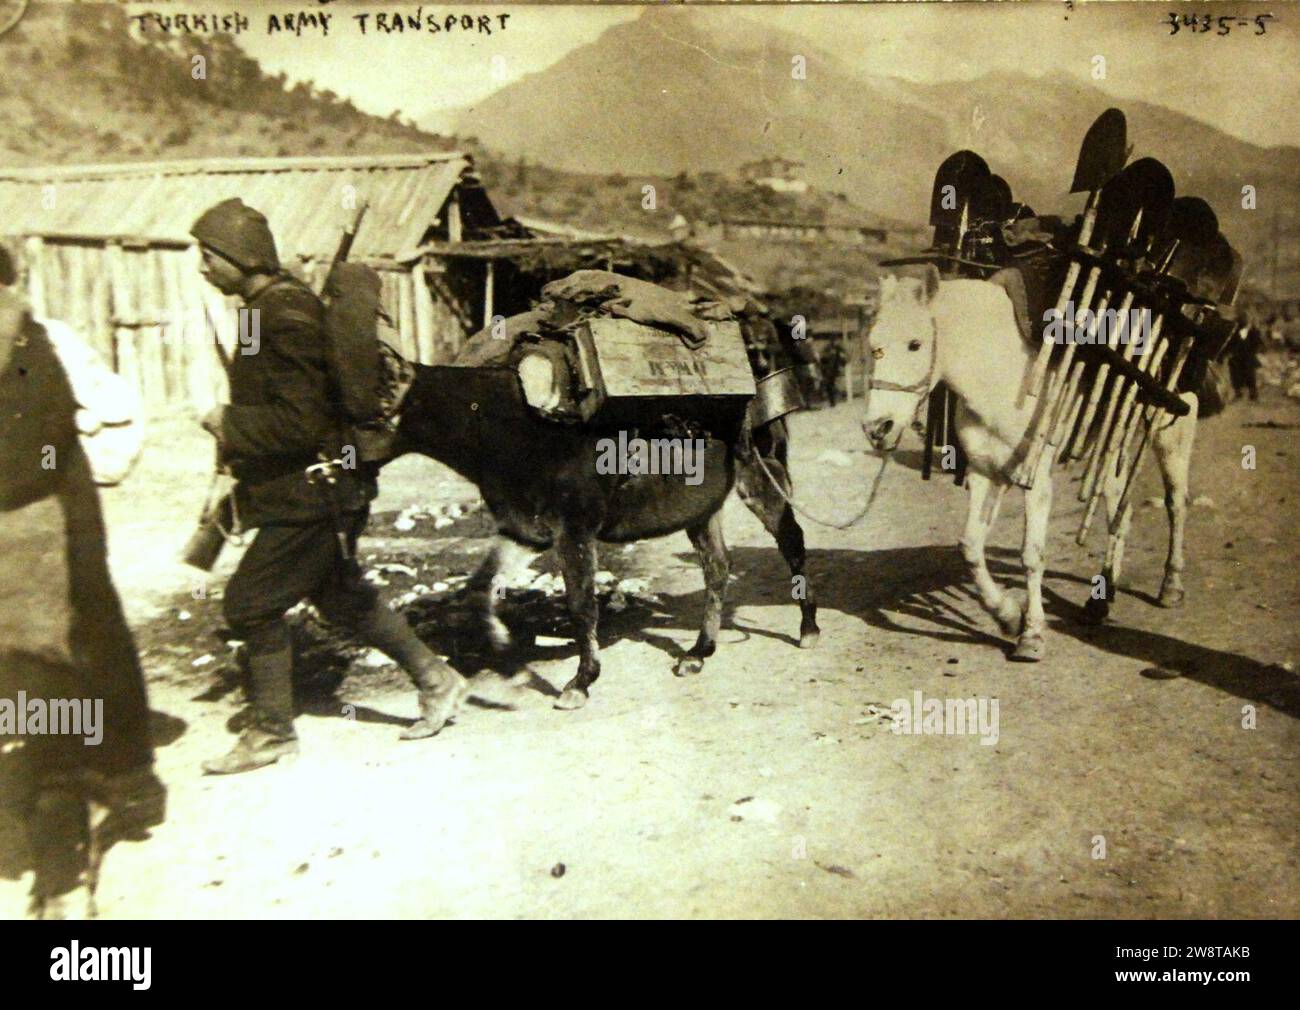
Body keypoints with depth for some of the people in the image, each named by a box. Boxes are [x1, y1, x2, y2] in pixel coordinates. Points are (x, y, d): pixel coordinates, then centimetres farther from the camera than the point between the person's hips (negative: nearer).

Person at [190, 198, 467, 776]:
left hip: (313, 494, -10)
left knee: (250, 603, -3)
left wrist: (228, 423, -15)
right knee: (341, 596, 17)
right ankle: (435, 679, 27)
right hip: (309, 492, 10)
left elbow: (299, 420, -25)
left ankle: (273, 733, 11)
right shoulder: (269, 306, 12)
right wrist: (233, 462, 19)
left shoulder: (285, 315, -19)